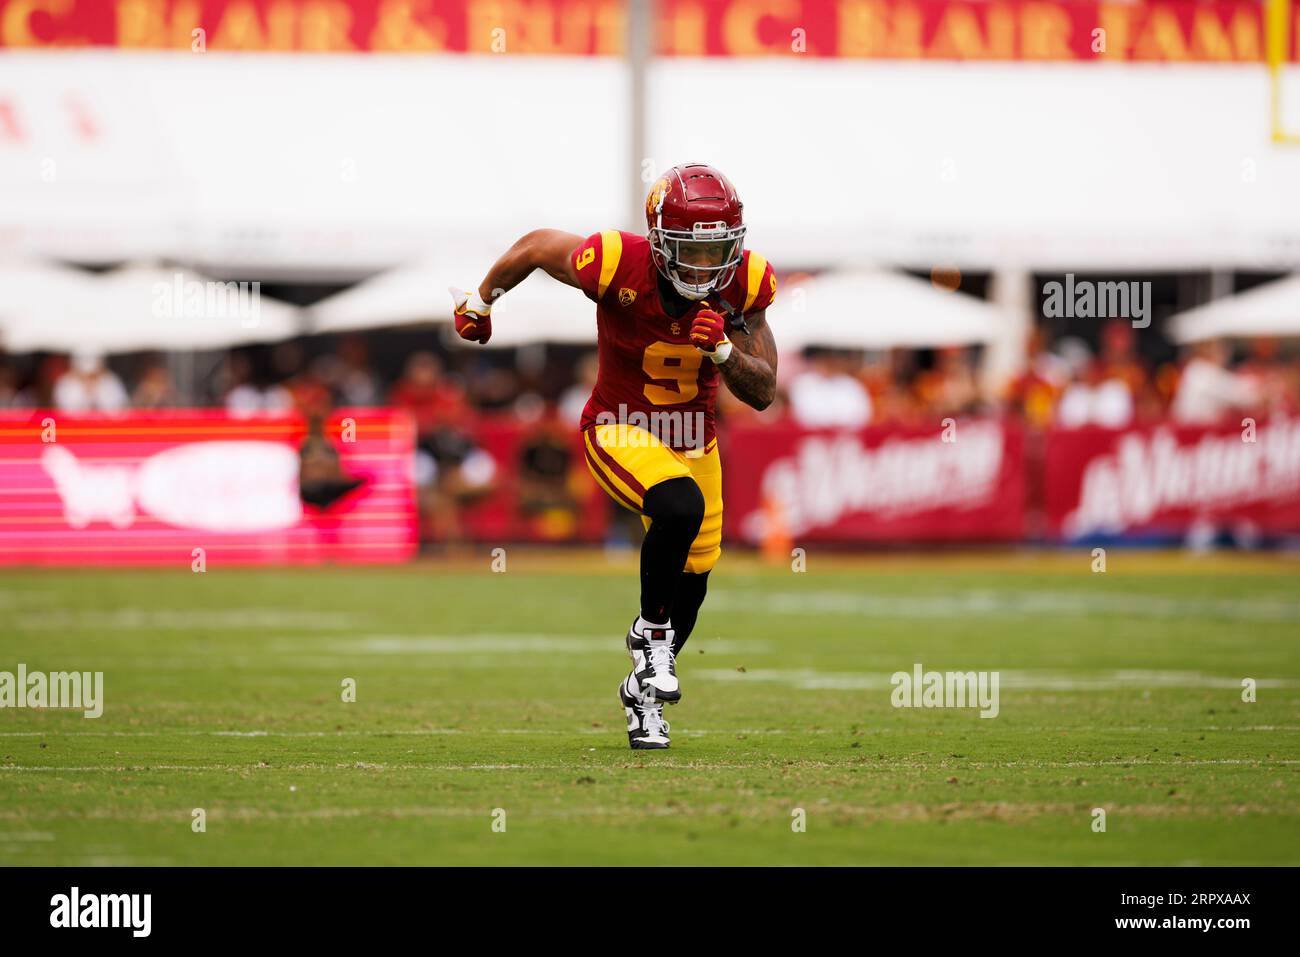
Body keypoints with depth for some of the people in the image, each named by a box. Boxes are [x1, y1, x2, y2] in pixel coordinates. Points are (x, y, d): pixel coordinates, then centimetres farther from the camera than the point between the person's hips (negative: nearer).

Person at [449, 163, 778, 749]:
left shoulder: (744, 283, -18)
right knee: (680, 509, -34)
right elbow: (537, 246, -7)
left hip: (694, 440, 5)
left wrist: (724, 349, -32)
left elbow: (763, 394, -12)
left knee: (689, 590, 12)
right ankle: (650, 632, -8)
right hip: (620, 432, -5)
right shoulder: (619, 266, -28)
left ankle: (644, 695, 41)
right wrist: (482, 299, 9)